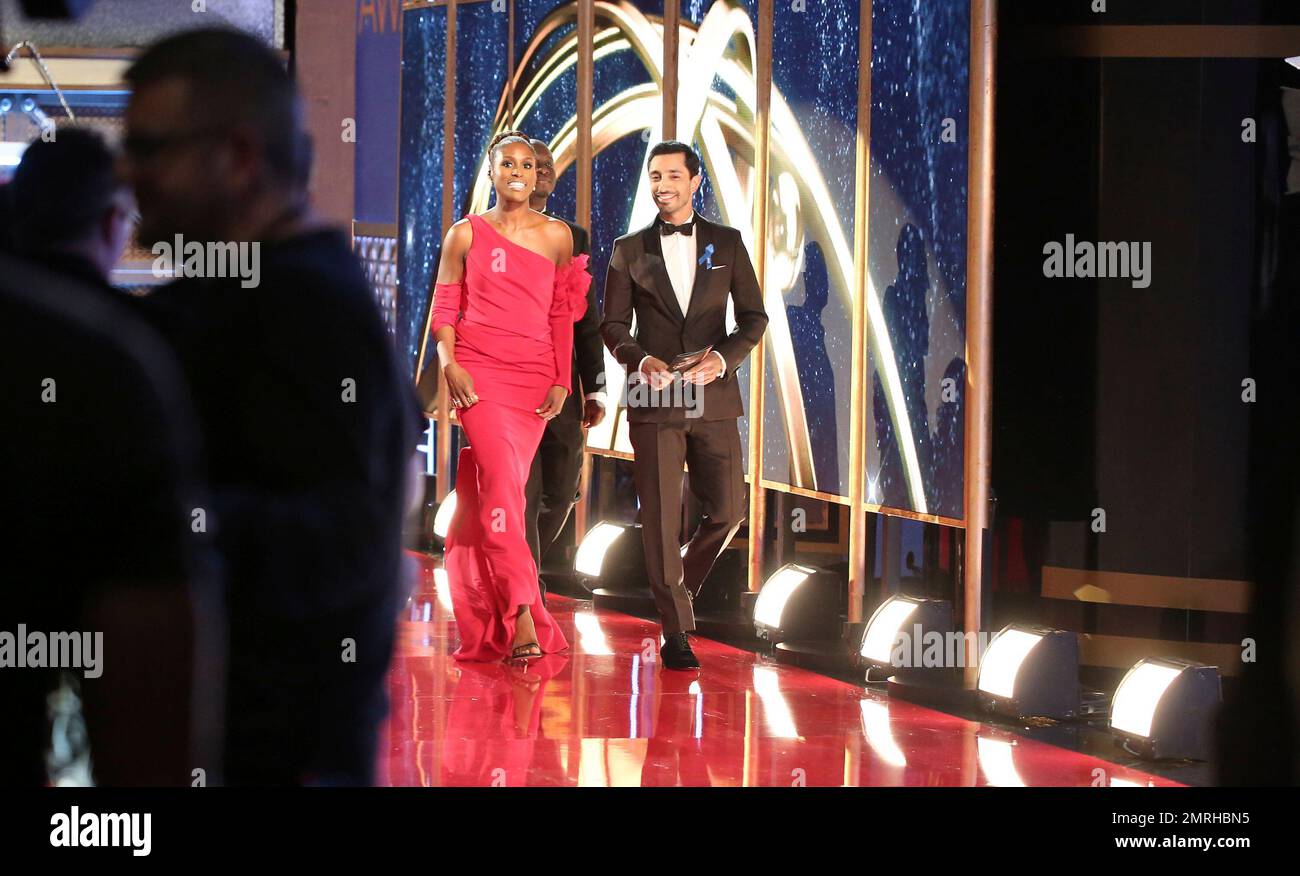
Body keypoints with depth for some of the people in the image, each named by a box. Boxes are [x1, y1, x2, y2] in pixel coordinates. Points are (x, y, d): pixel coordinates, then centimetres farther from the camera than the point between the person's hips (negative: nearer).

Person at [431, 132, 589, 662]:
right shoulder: (466, 235, 6)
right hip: (478, 373, -2)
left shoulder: (557, 236, 10)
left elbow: (562, 316, 13)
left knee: (494, 490, 2)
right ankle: (523, 615, -22)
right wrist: (448, 361, -10)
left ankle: (485, 622, 15)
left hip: (534, 377, 2)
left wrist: (562, 381, 6)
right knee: (502, 479, -18)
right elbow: (444, 307, 7)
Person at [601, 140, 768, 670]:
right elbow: (613, 325, 5)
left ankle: (681, 584, 27)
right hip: (654, 399, -1)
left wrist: (722, 357, -12)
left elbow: (754, 318, 7)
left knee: (727, 509, -1)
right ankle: (675, 631, 3)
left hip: (713, 396, 1)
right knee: (661, 516, -2)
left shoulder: (727, 244, 9)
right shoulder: (630, 250, 7)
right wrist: (641, 360, -15)